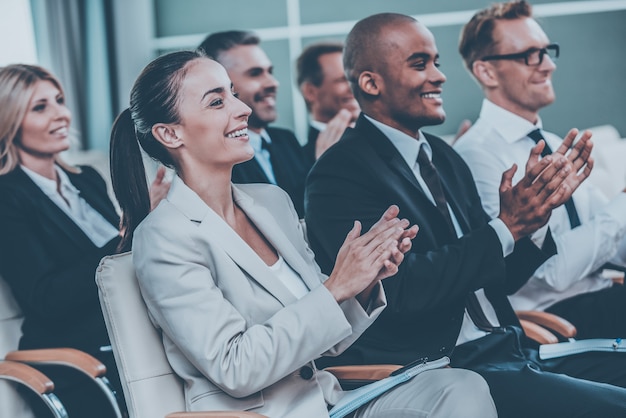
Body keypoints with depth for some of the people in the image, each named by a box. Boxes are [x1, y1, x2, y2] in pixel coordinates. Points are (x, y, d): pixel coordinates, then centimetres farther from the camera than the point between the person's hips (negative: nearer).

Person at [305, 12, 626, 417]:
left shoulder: (444, 155, 14)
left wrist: (538, 205, 1)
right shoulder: (341, 172, -10)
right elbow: (405, 290, -19)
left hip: (510, 351, 8)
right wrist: (507, 227, -15)